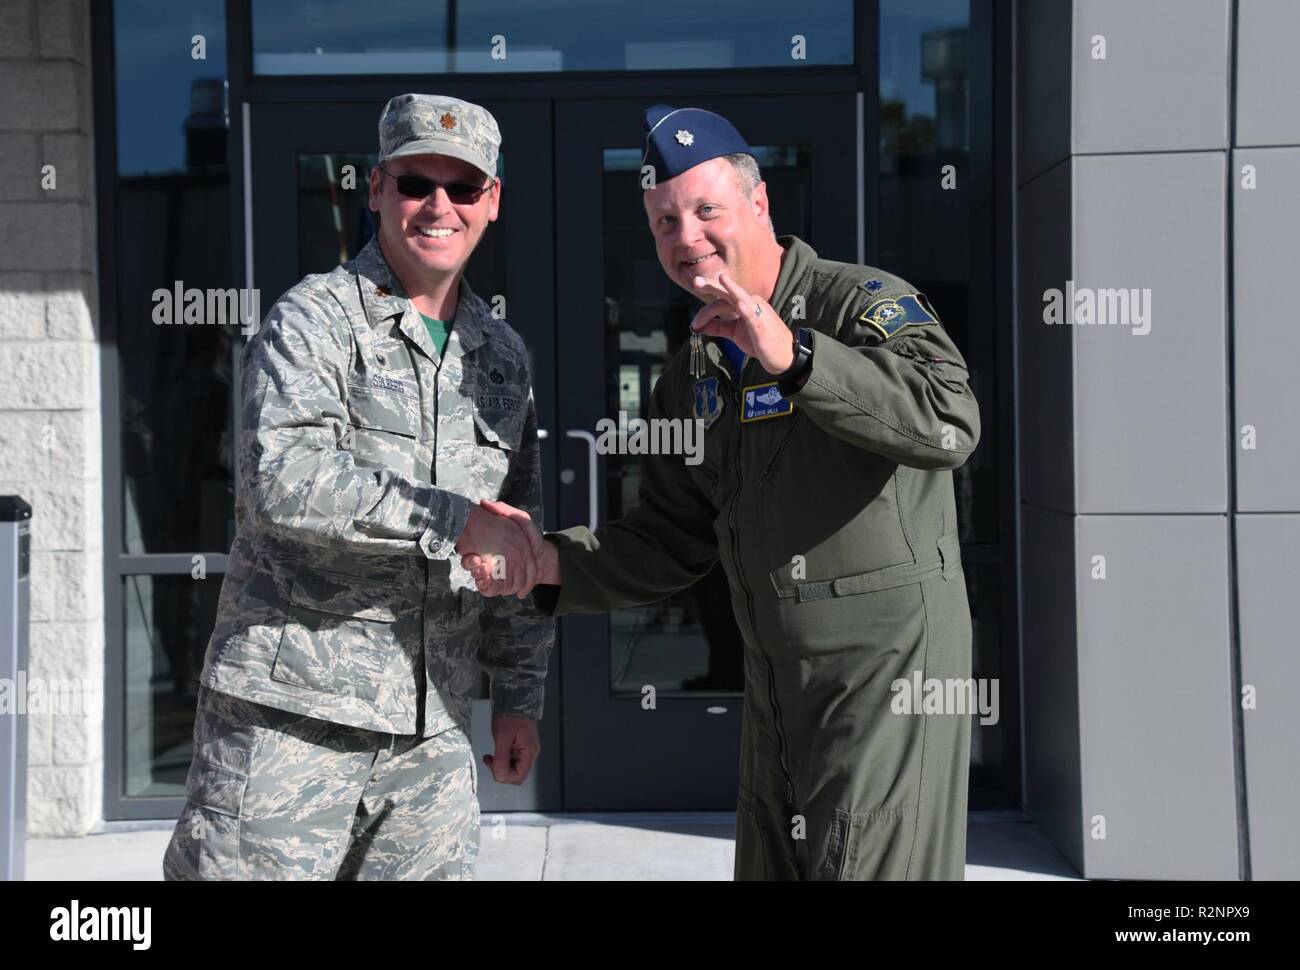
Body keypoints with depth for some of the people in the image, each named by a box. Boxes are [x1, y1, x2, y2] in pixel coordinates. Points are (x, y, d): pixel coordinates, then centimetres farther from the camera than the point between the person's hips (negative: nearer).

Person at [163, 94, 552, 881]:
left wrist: (521, 695, 15)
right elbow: (283, 478, -22)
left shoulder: (503, 355, 14)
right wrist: (457, 520, -21)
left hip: (434, 734, 5)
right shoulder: (312, 323, -4)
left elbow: (522, 545, 19)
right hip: (291, 716, -5)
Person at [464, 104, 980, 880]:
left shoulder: (864, 303, -11)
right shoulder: (693, 375, 12)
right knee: (773, 866, 15)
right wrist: (552, 562, -2)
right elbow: (674, 540, 13)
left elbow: (949, 423, -29)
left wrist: (792, 356, -39)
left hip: (889, 650, -7)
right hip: (776, 678, 8)